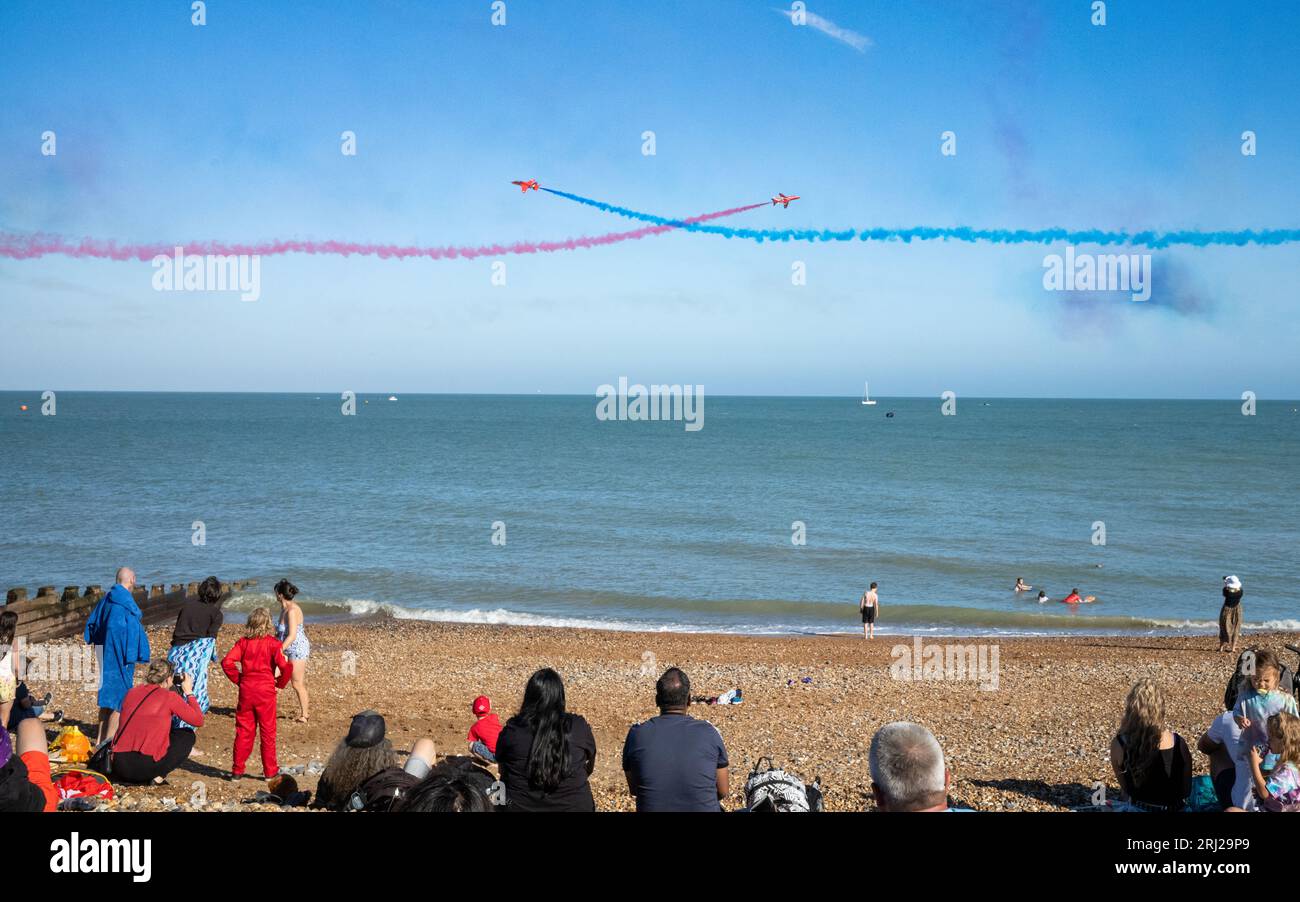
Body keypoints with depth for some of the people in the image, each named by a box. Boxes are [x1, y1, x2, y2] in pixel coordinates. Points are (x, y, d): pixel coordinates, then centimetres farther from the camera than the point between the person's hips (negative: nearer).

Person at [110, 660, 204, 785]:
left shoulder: (132, 692, 11)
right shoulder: (170, 697, -4)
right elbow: (198, 721, 2)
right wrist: (189, 692, 14)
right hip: (147, 766, -6)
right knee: (187, 735, 15)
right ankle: (158, 776, 0)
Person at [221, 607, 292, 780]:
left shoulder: (243, 642, 1)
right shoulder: (272, 643, -8)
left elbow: (227, 662, -8)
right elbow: (285, 666, -18)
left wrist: (238, 679, 4)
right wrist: (280, 683, 0)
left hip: (246, 690, 3)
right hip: (266, 691, -3)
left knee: (243, 730, 11)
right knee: (268, 731, 8)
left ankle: (237, 770, 15)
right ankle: (269, 770, 13)